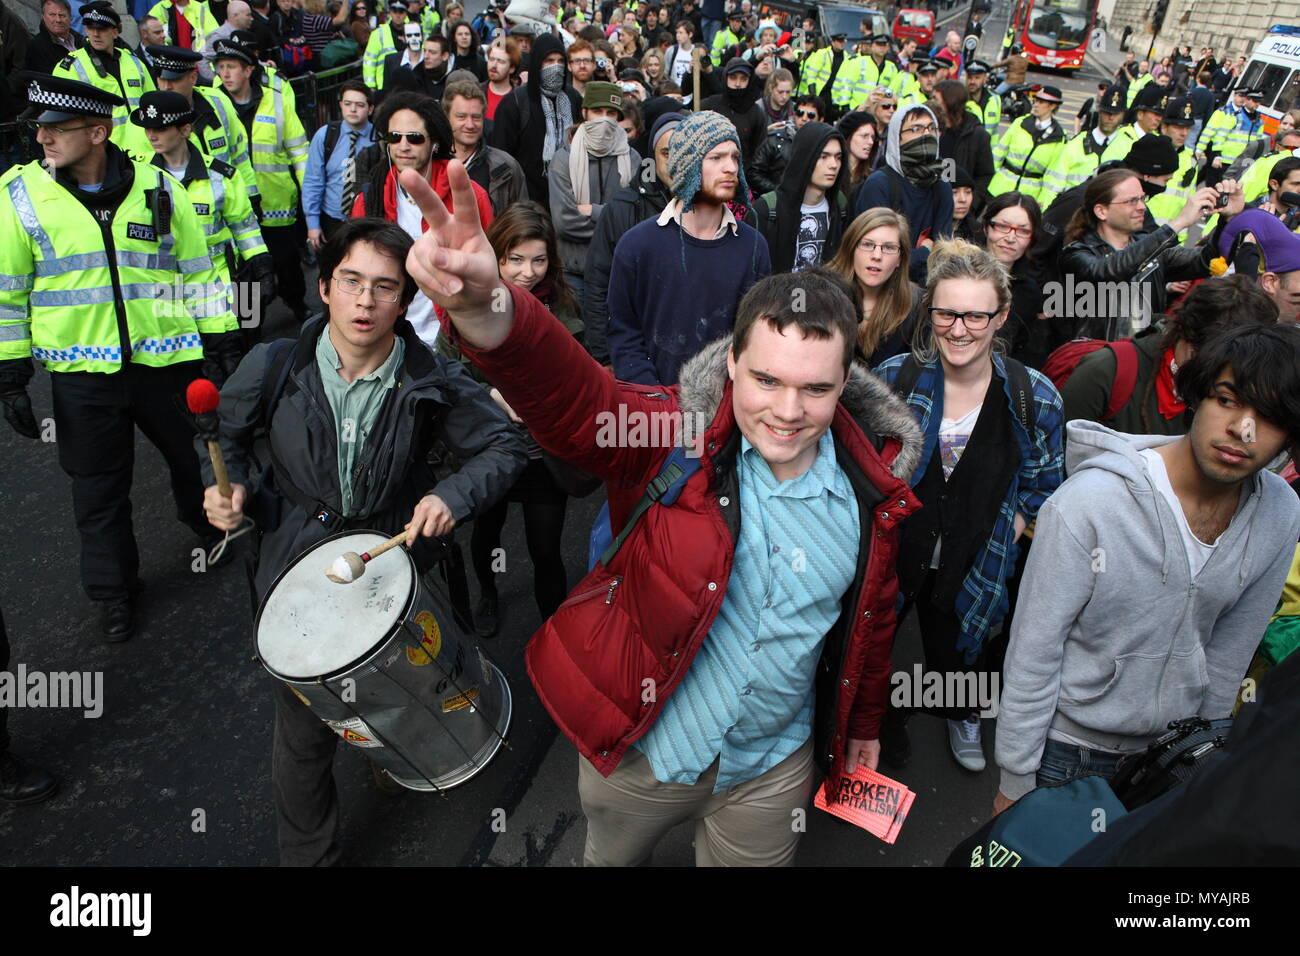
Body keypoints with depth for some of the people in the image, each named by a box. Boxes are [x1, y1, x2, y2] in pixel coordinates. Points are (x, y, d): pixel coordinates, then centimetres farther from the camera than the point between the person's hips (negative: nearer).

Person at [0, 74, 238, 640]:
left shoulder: (158, 187, -3)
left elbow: (198, 270, 4)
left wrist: (222, 342, 2)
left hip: (167, 360, 0)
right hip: (82, 375, 0)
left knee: (194, 456, 18)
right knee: (98, 491, 11)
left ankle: (207, 523, 48)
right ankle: (112, 590, 30)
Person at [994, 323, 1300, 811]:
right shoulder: (1089, 502, -28)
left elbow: (1228, 655, 4)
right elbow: (1033, 655, -21)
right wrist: (1015, 783, -14)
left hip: (1172, 748, 5)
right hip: (1067, 746, -4)